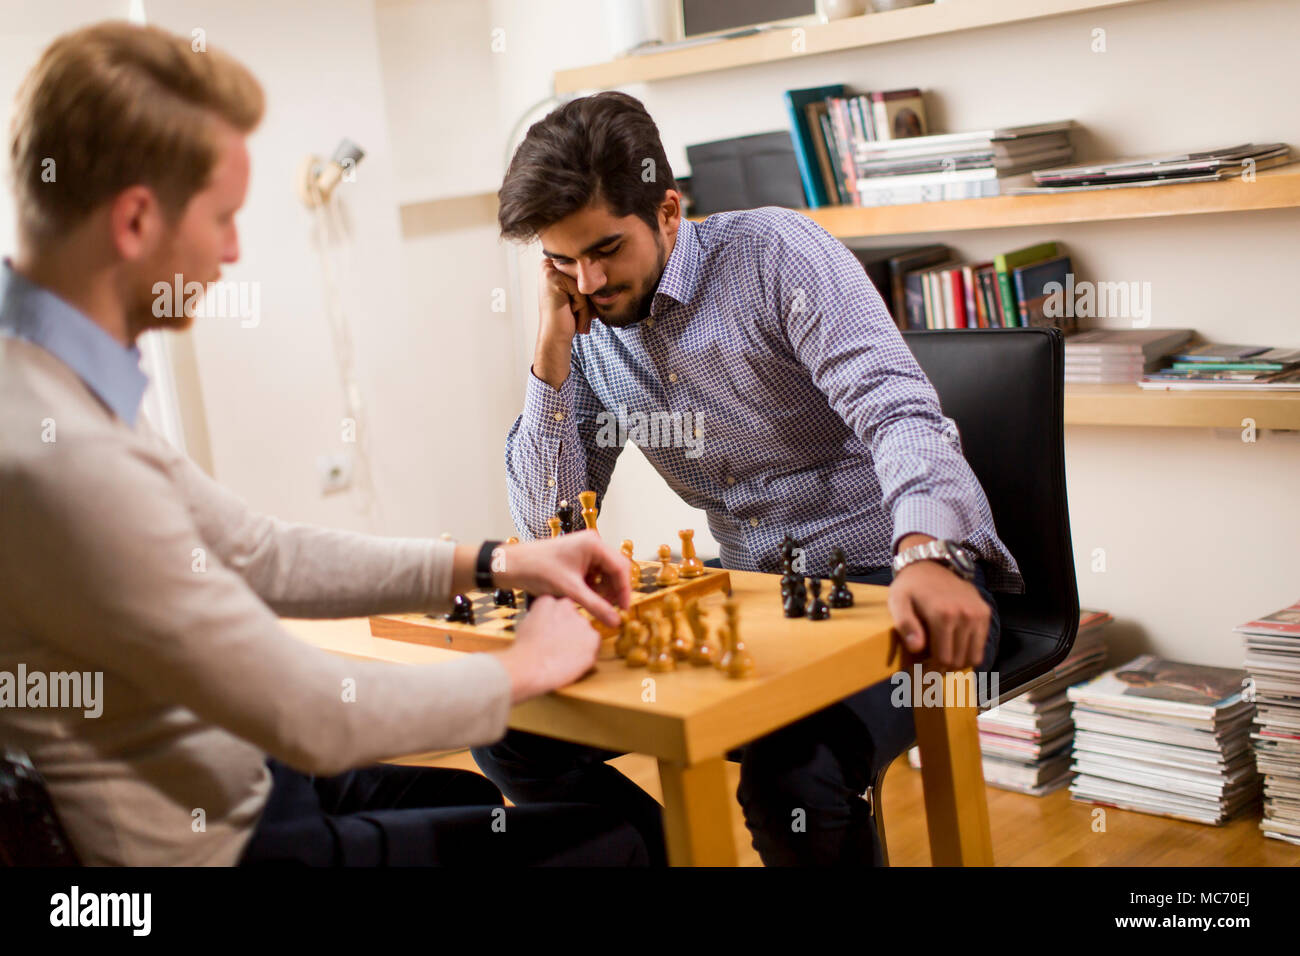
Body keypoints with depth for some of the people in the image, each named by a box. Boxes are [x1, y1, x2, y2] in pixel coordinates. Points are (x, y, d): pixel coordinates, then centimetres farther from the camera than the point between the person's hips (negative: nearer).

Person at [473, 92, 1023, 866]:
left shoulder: (773, 252, -10)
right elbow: (548, 524, 3)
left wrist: (929, 555, -42)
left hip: (897, 580, -6)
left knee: (790, 773, -34)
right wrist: (553, 351, -7)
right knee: (510, 729, -6)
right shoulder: (590, 329, 6)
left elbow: (896, 410, -23)